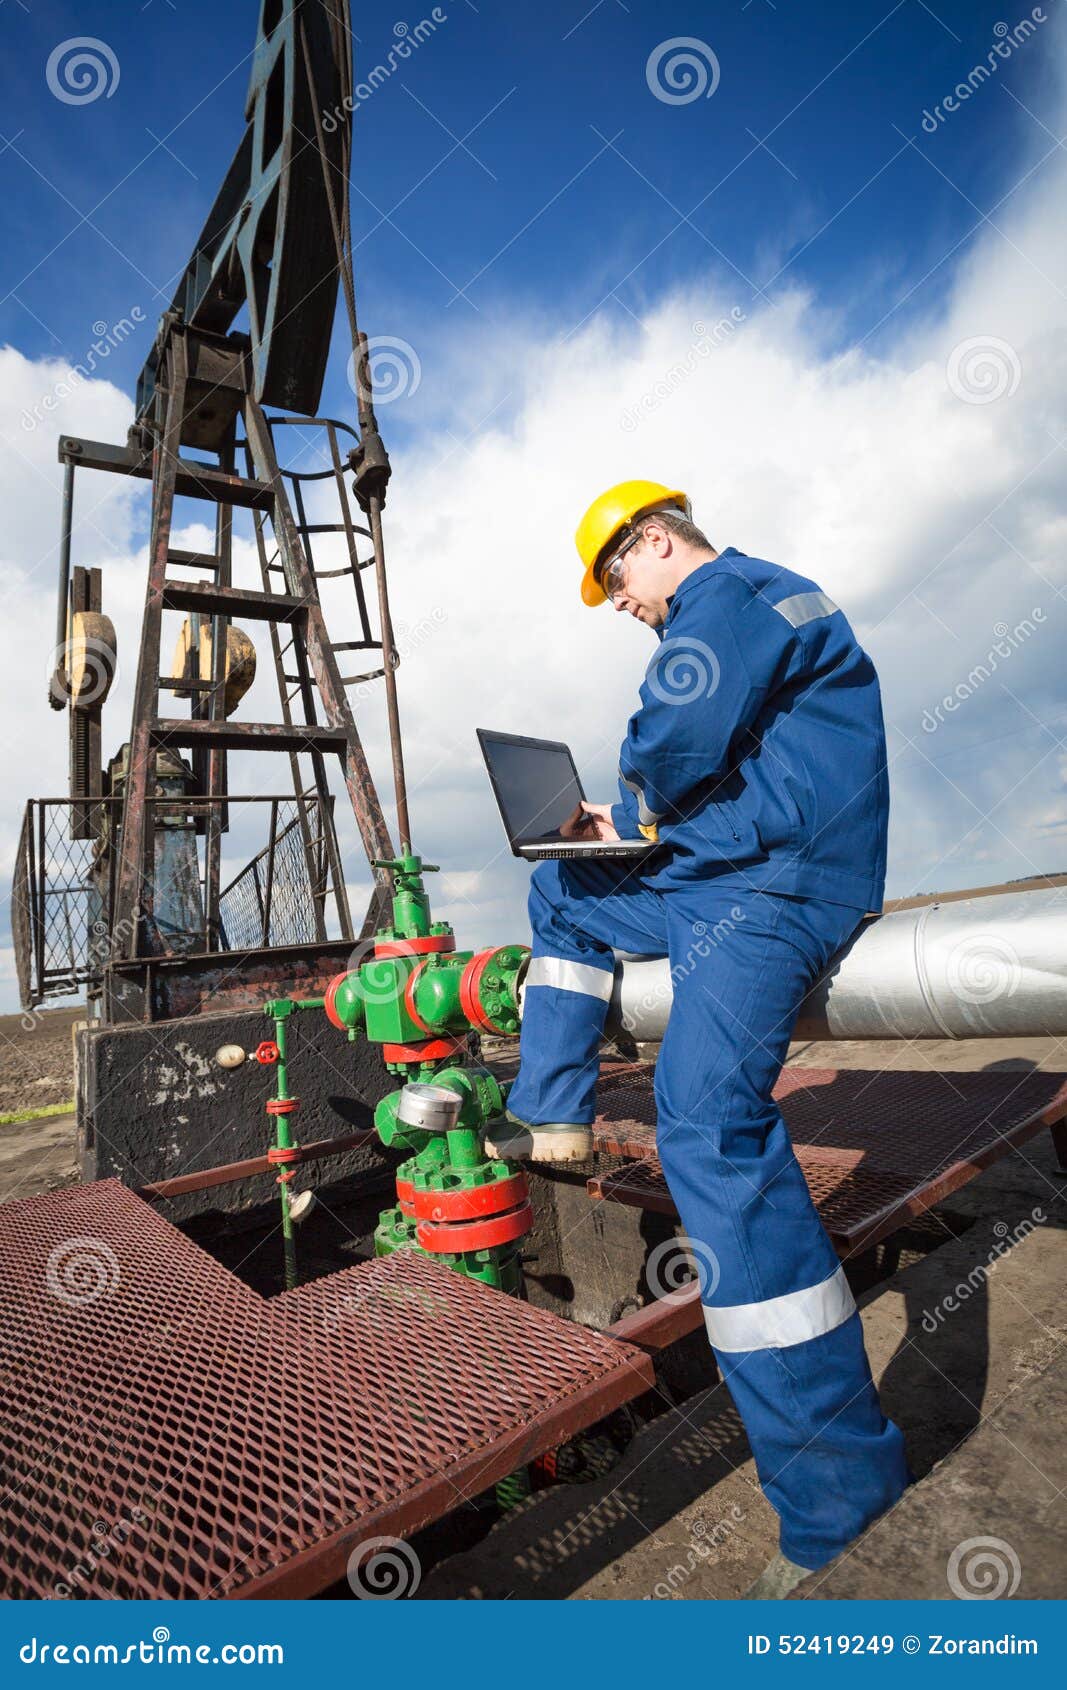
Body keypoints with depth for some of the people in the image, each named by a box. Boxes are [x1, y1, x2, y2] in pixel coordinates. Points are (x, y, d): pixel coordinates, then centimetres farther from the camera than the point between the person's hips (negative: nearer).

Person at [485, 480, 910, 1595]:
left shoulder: (728, 591, -7)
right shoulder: (751, 604, 26)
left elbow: (678, 735, -25)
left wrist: (647, 803, -4)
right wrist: (633, 824, 19)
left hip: (772, 888, -11)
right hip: (718, 878, 11)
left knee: (709, 1117, -23)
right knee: (565, 891, 23)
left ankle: (833, 1476, -14)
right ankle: (551, 1117, 22)